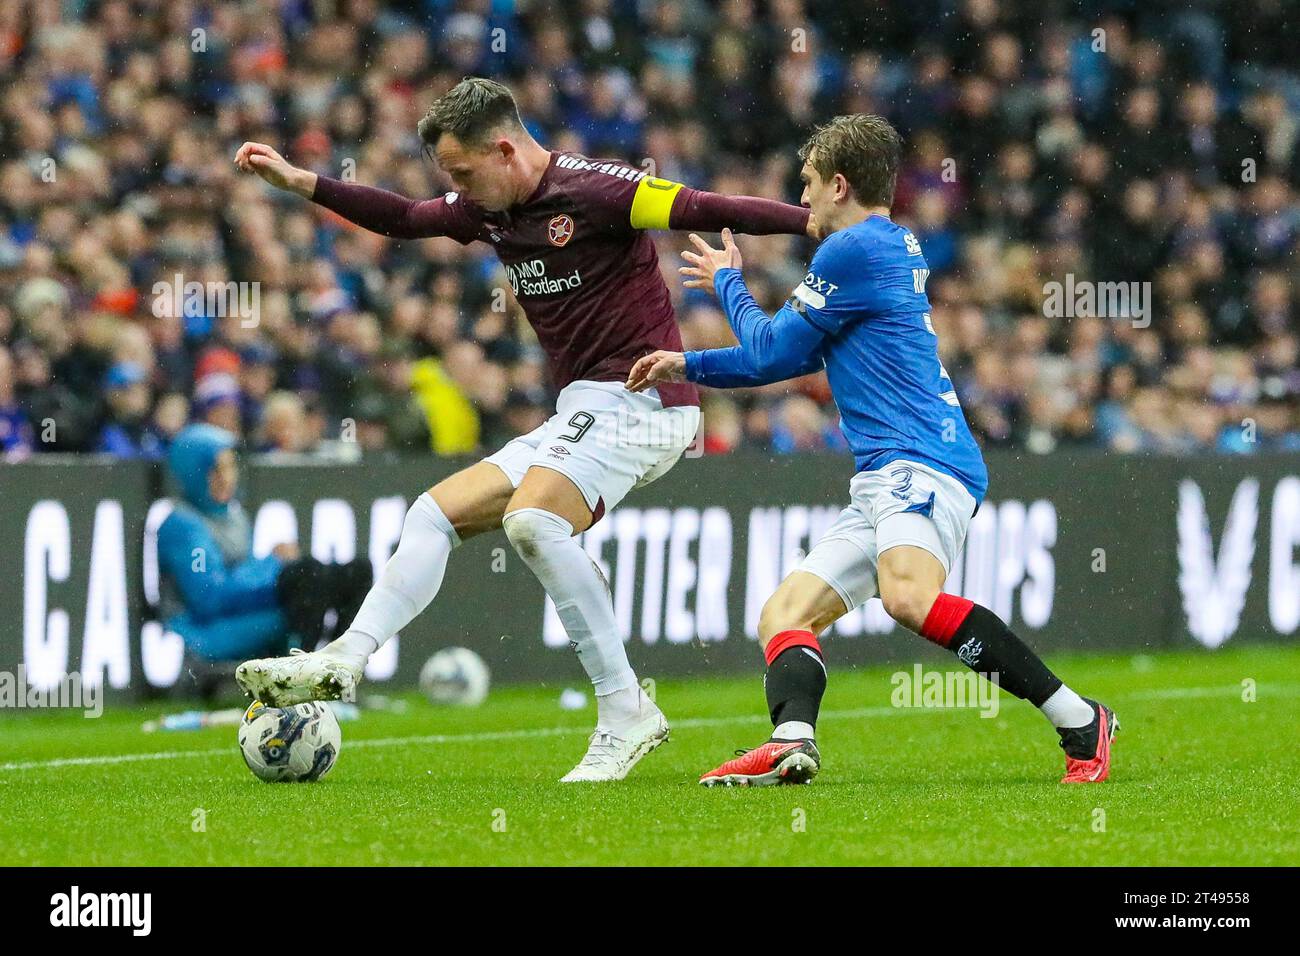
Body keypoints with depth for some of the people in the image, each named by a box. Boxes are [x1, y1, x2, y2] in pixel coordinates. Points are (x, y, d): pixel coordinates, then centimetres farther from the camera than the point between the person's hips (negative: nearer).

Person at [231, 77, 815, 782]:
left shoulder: (593, 189, -12)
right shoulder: (491, 209, 13)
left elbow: (706, 211, -17)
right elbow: (404, 220, 26)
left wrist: (819, 222, -24)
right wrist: (299, 182, 22)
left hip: (638, 400, -10)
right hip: (580, 414, 10)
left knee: (531, 519, -30)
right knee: (435, 514, 8)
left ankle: (626, 712, -26)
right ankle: (342, 663, 6)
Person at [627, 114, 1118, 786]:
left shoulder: (855, 249, -5)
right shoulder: (894, 248, 27)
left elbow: (772, 350, 3)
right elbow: (793, 359, 38)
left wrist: (728, 283, 21)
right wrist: (691, 367, 41)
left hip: (919, 463, -11)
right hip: (884, 482, 11)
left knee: (909, 596, -34)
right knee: (784, 614, 2)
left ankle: (1080, 723, -29)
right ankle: (792, 742, -26)